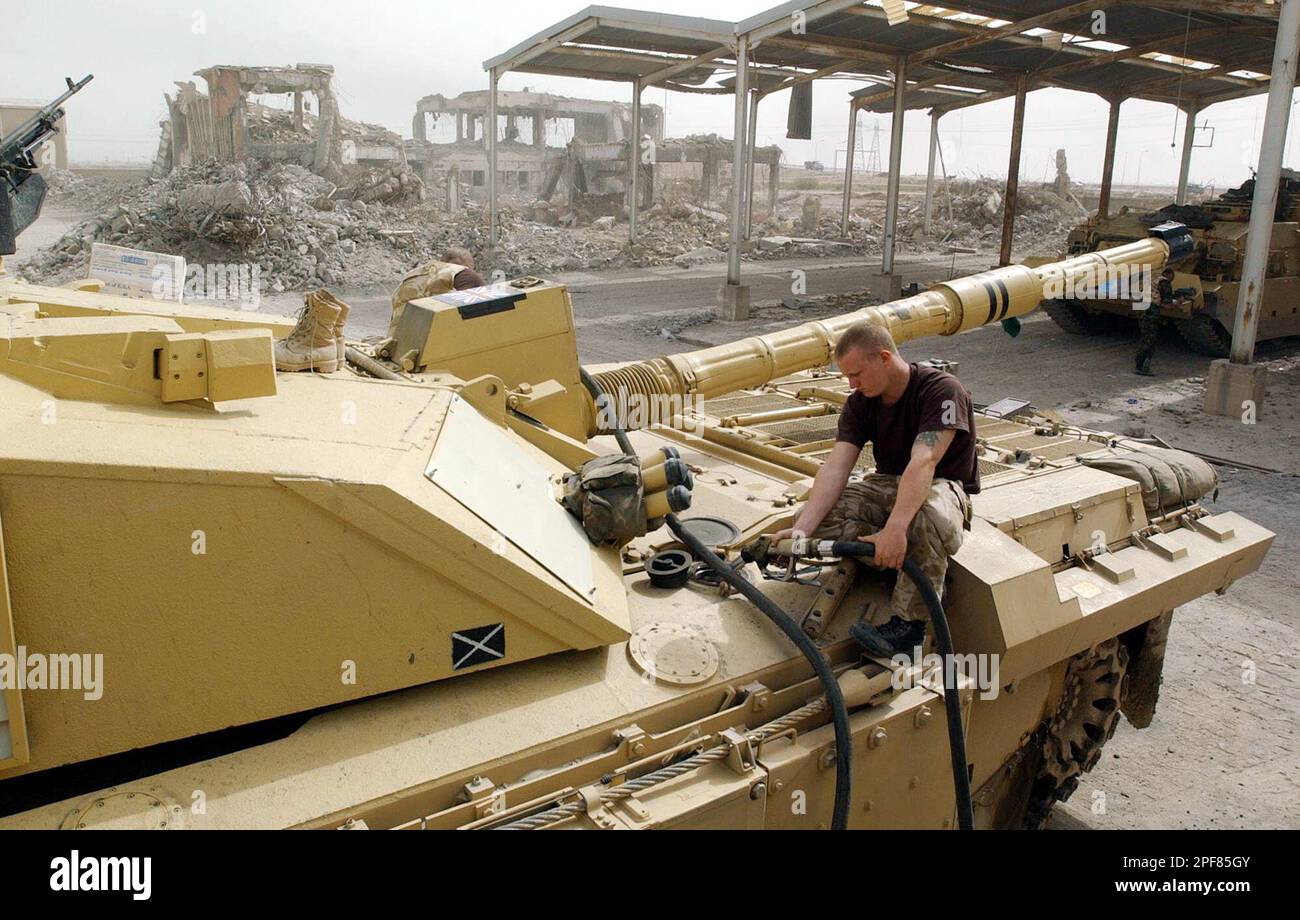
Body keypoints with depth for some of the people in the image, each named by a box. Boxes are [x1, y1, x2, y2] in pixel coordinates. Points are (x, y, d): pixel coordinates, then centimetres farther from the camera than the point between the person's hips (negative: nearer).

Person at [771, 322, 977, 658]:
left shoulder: (942, 390, -19)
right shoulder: (860, 403, -1)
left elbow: (923, 462, -34)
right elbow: (835, 467, -14)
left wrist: (894, 529, -48)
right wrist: (802, 528, -30)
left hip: (943, 486, -5)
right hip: (887, 485, 6)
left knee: (928, 517, -43)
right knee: (817, 517, -21)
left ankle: (907, 626, -29)